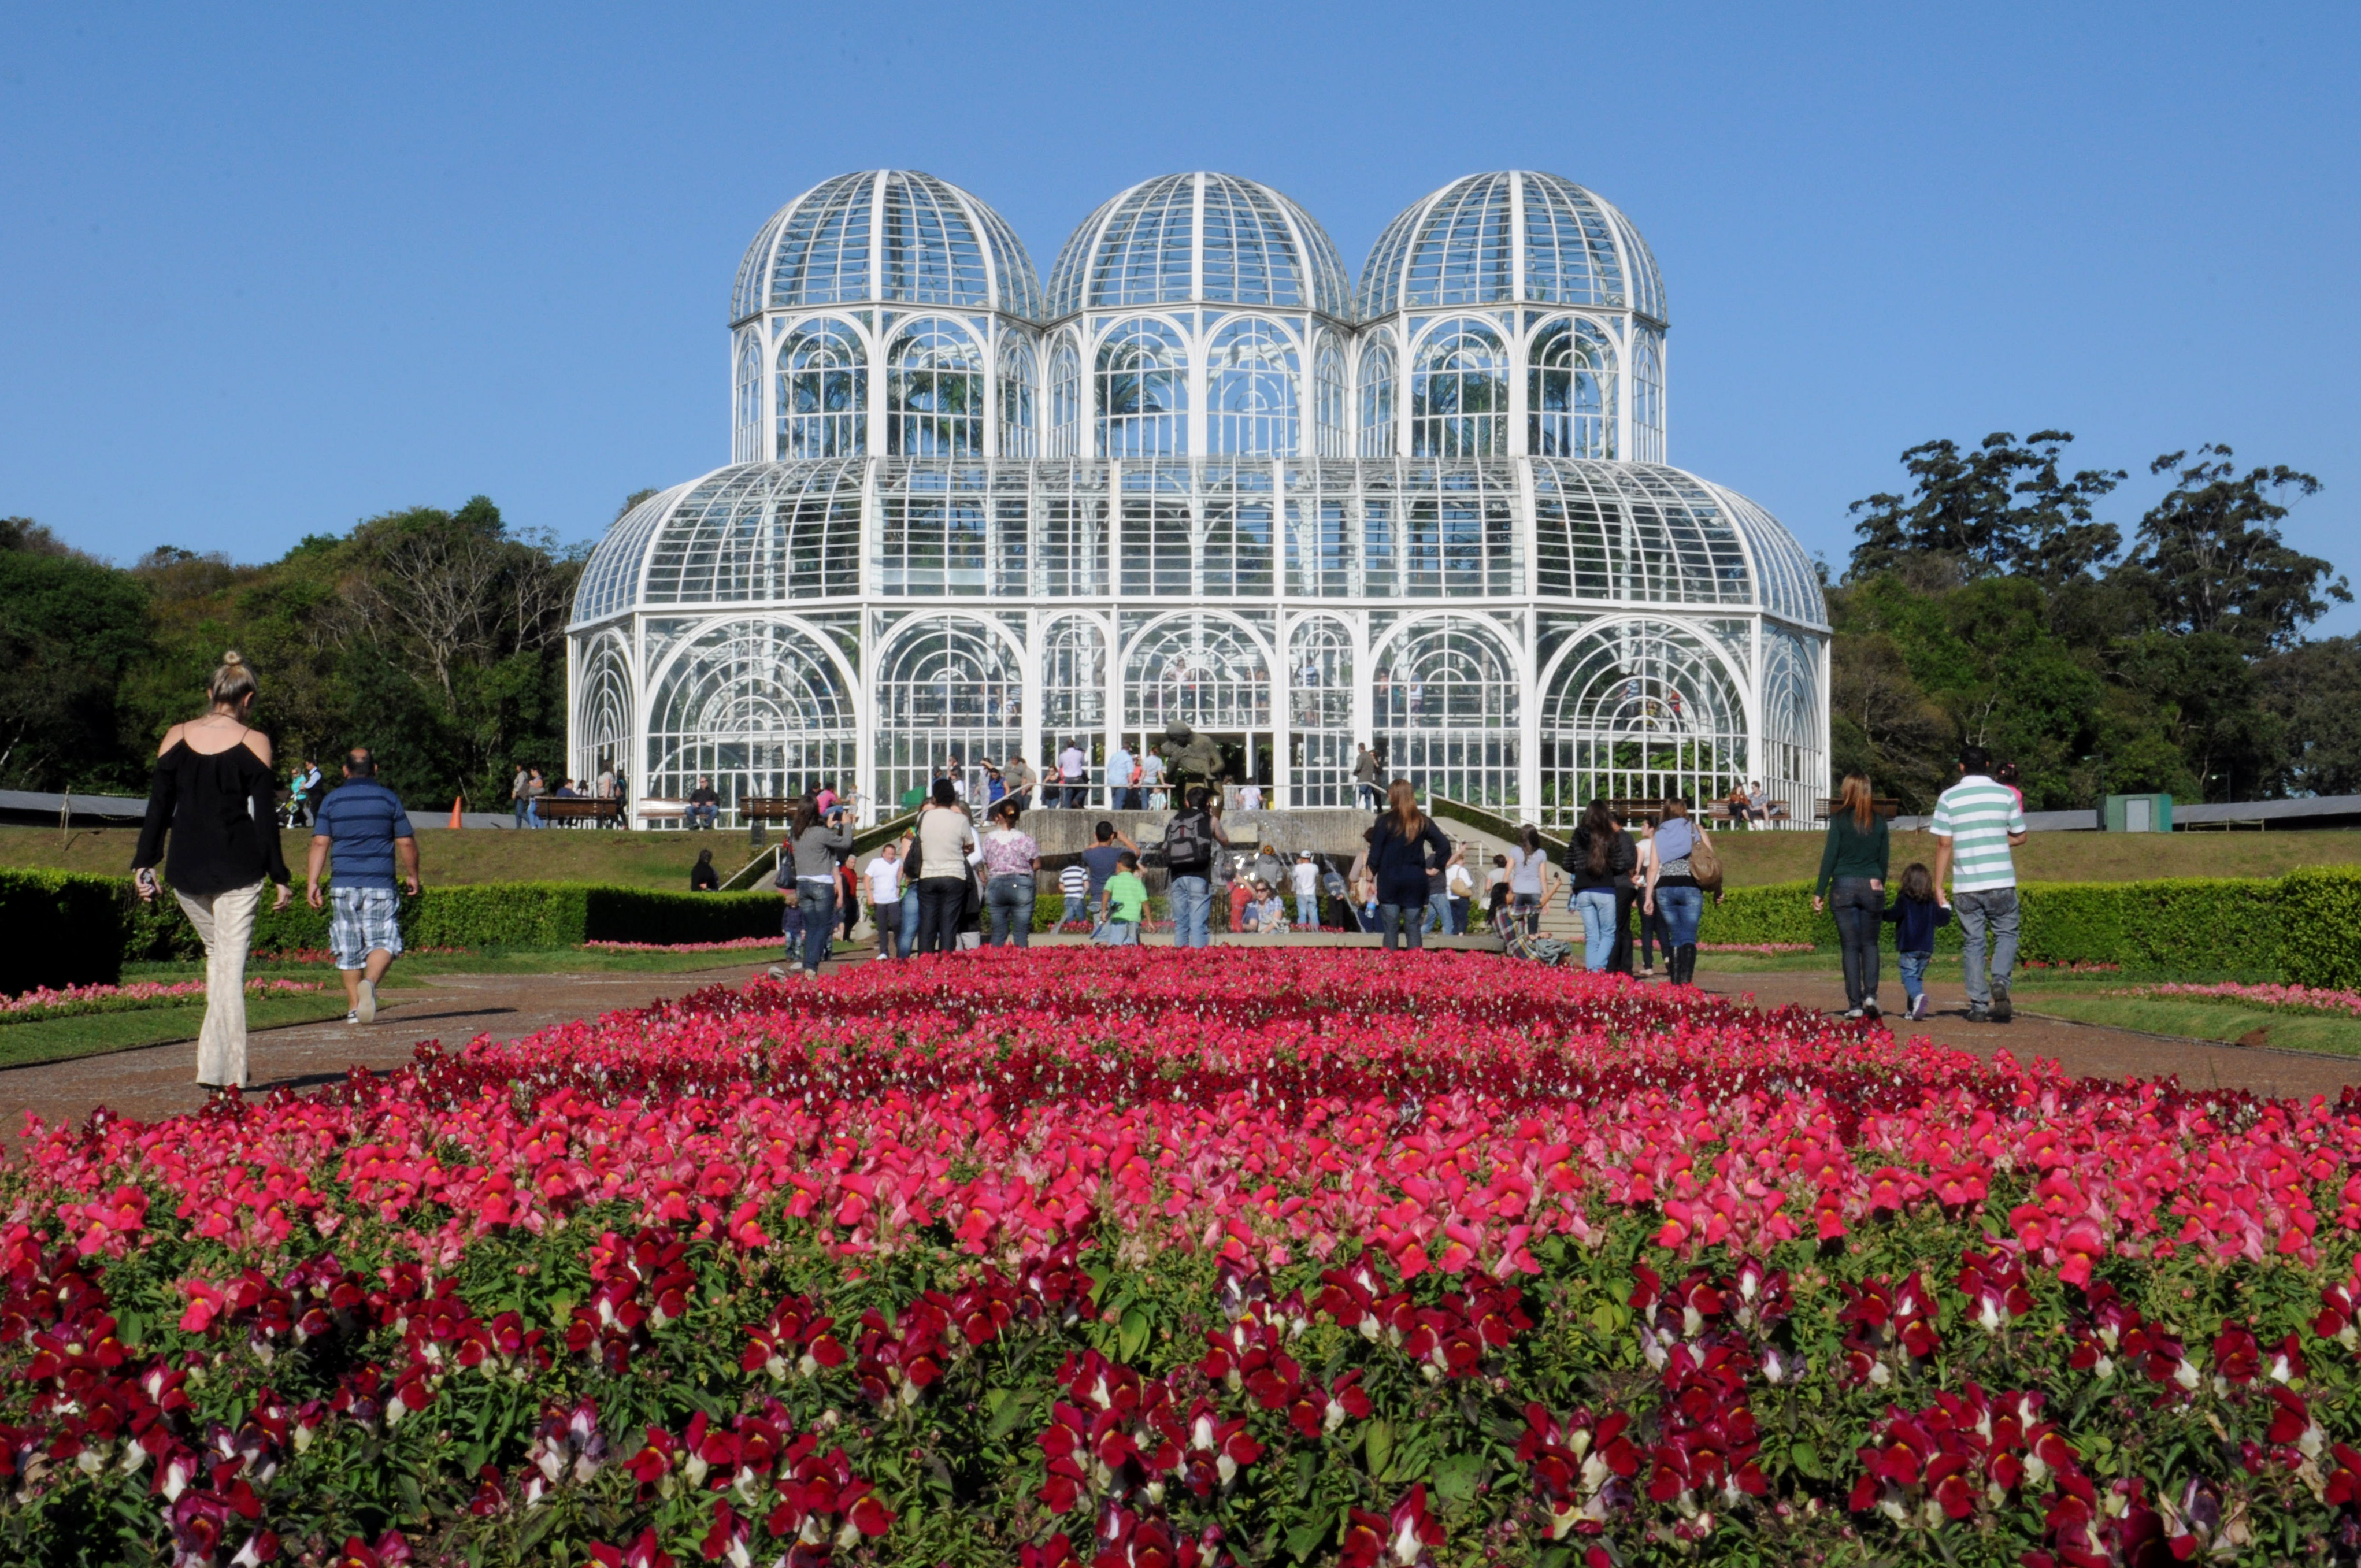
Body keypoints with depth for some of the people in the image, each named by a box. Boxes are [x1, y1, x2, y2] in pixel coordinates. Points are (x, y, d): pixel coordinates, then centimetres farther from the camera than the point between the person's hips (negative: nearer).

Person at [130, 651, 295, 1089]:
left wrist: (144, 864, 8)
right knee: (232, 964, 0)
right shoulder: (255, 743, -5)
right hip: (238, 869, -3)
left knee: (217, 954, 21)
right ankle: (222, 1068, -5)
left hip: (186, 870, 3)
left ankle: (220, 1057, 17)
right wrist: (279, 877, -2)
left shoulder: (176, 738, 3)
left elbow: (158, 807, 2)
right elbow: (265, 816, -6)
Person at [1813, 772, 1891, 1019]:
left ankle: (1855, 1004, 0)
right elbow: (1884, 860, 9)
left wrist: (1819, 892, -1)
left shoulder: (1840, 820, -4)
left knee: (1850, 947, 2)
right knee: (1870, 944, 11)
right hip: (1872, 887, 2)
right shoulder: (1879, 822, 5)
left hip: (1844, 887, -2)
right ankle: (1871, 994, -8)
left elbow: (1829, 858, -5)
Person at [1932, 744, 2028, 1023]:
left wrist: (1938, 887, 2)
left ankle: (1979, 1006, 5)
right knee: (2006, 934, 14)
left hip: (1966, 885, 0)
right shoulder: (2005, 794, 2)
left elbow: (1944, 844, -2)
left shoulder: (1948, 798, 0)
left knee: (1973, 942, 8)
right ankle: (2000, 982, -11)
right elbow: (2020, 837, 8)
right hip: (2001, 882, 0)